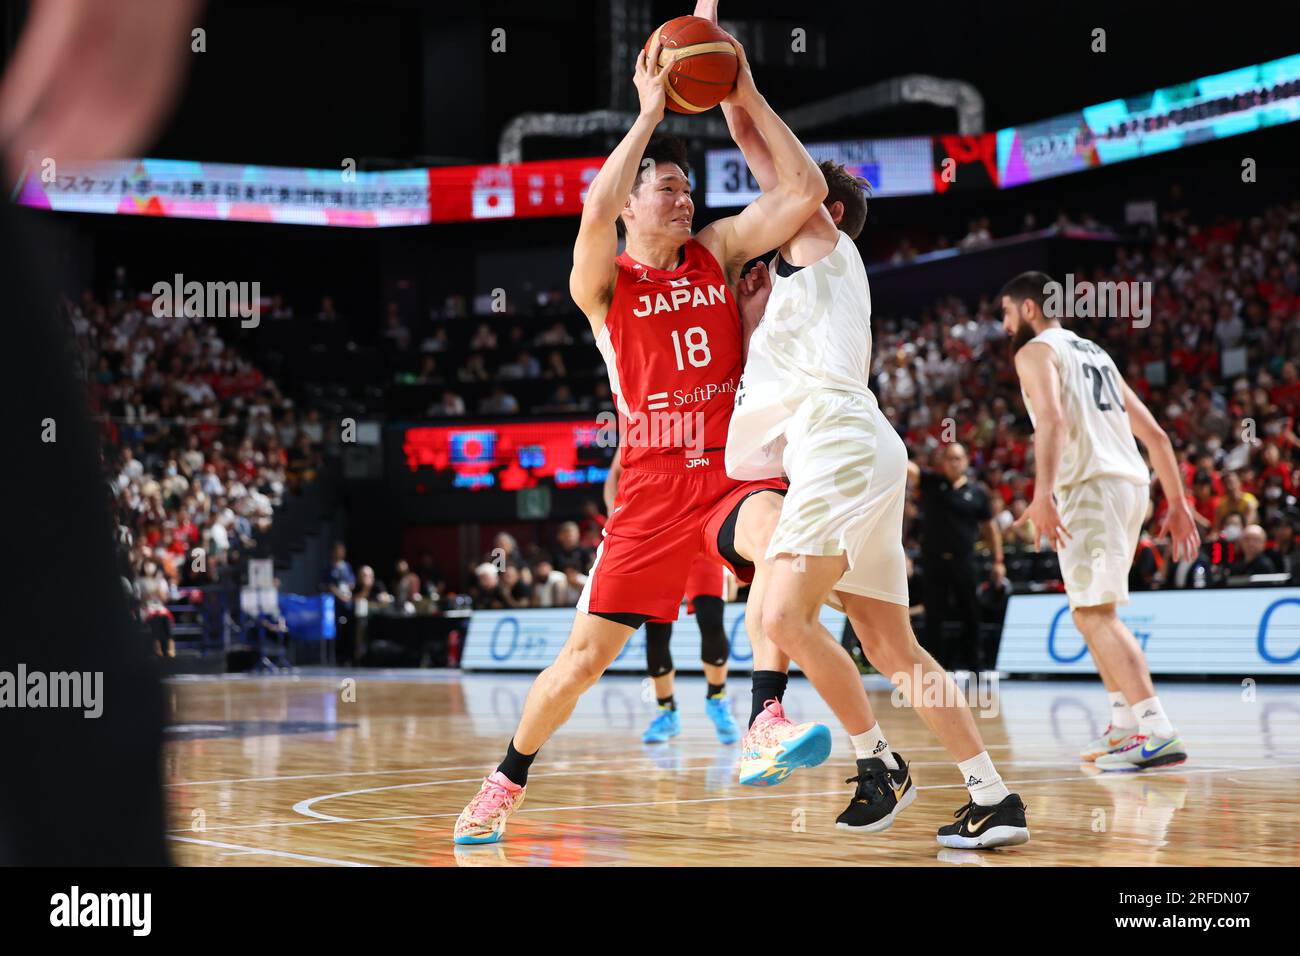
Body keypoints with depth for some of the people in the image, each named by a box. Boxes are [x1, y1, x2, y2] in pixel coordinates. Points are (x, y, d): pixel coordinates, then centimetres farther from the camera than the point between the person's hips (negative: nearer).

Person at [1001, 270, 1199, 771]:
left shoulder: (1036, 351, 1)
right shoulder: (1094, 353, 27)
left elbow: (1052, 418, -19)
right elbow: (1155, 434, 23)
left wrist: (1043, 493, -29)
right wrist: (1178, 503, 24)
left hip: (1091, 486, -9)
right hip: (1133, 484, 9)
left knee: (1094, 613, -13)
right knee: (1093, 609, 20)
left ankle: (1158, 733, -24)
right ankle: (1125, 724, 19)